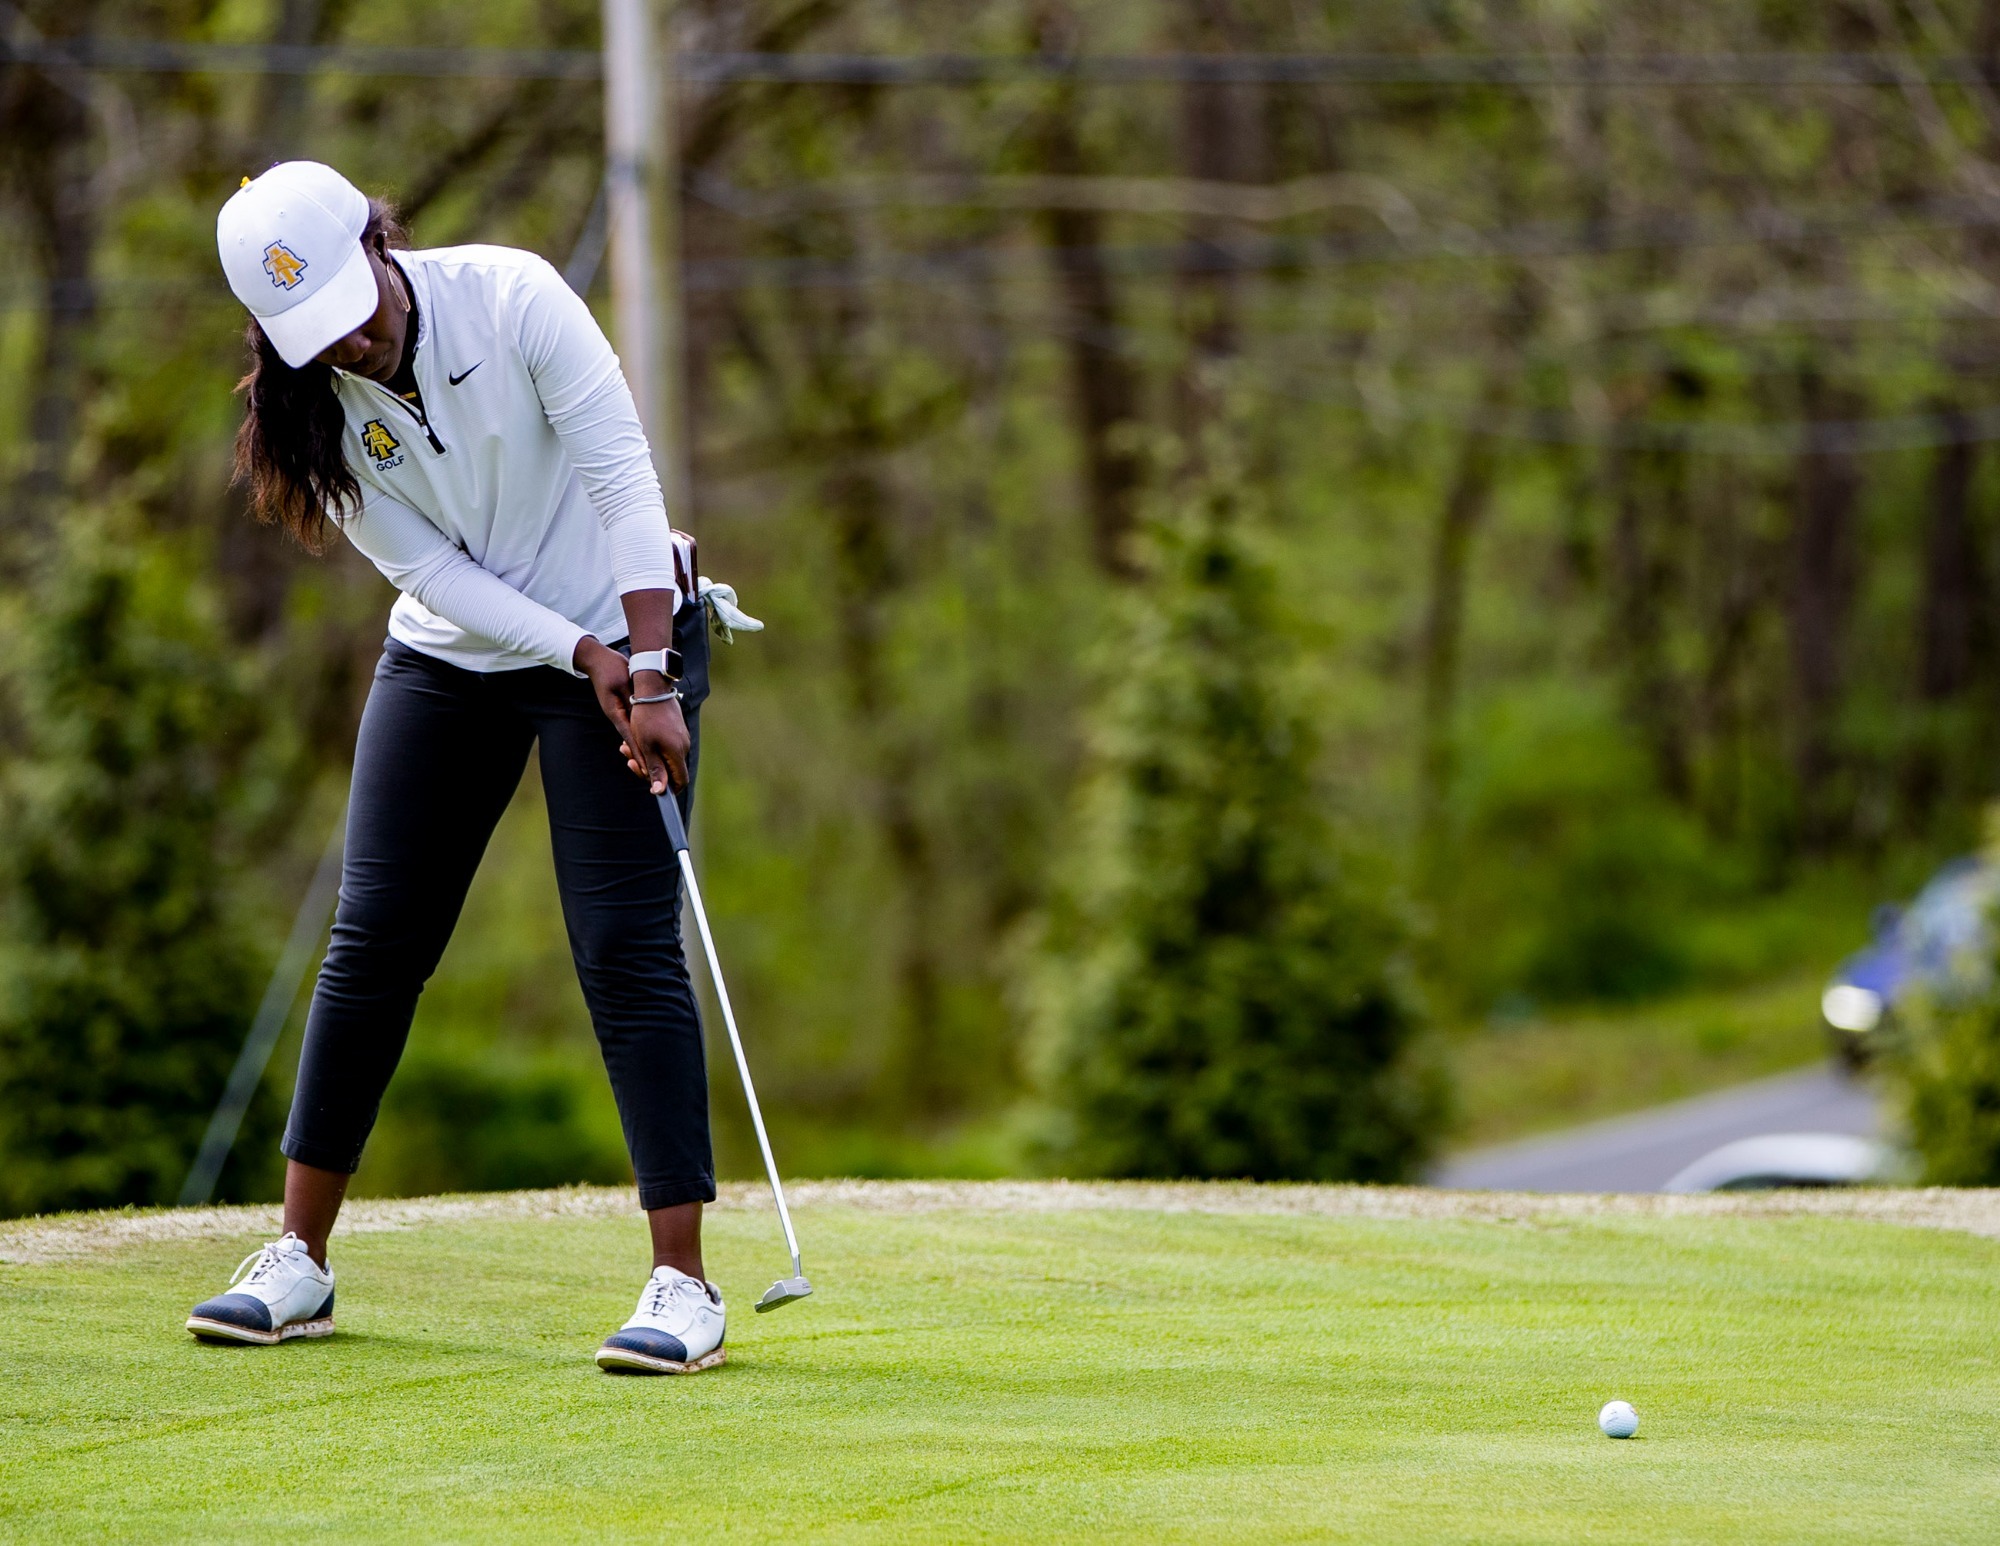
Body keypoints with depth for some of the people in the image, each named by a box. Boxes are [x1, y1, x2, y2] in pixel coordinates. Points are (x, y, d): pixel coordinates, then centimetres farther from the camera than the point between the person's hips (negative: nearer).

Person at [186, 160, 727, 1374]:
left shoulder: (511, 297, -22)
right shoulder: (313, 404, -11)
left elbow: (623, 479, -22)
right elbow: (432, 568, -10)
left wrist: (653, 680, -26)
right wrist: (586, 659, -21)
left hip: (627, 637, -4)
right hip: (452, 657, 4)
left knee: (629, 950, -11)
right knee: (372, 943, 1)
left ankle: (685, 1287, -10)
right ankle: (299, 1263, 12)